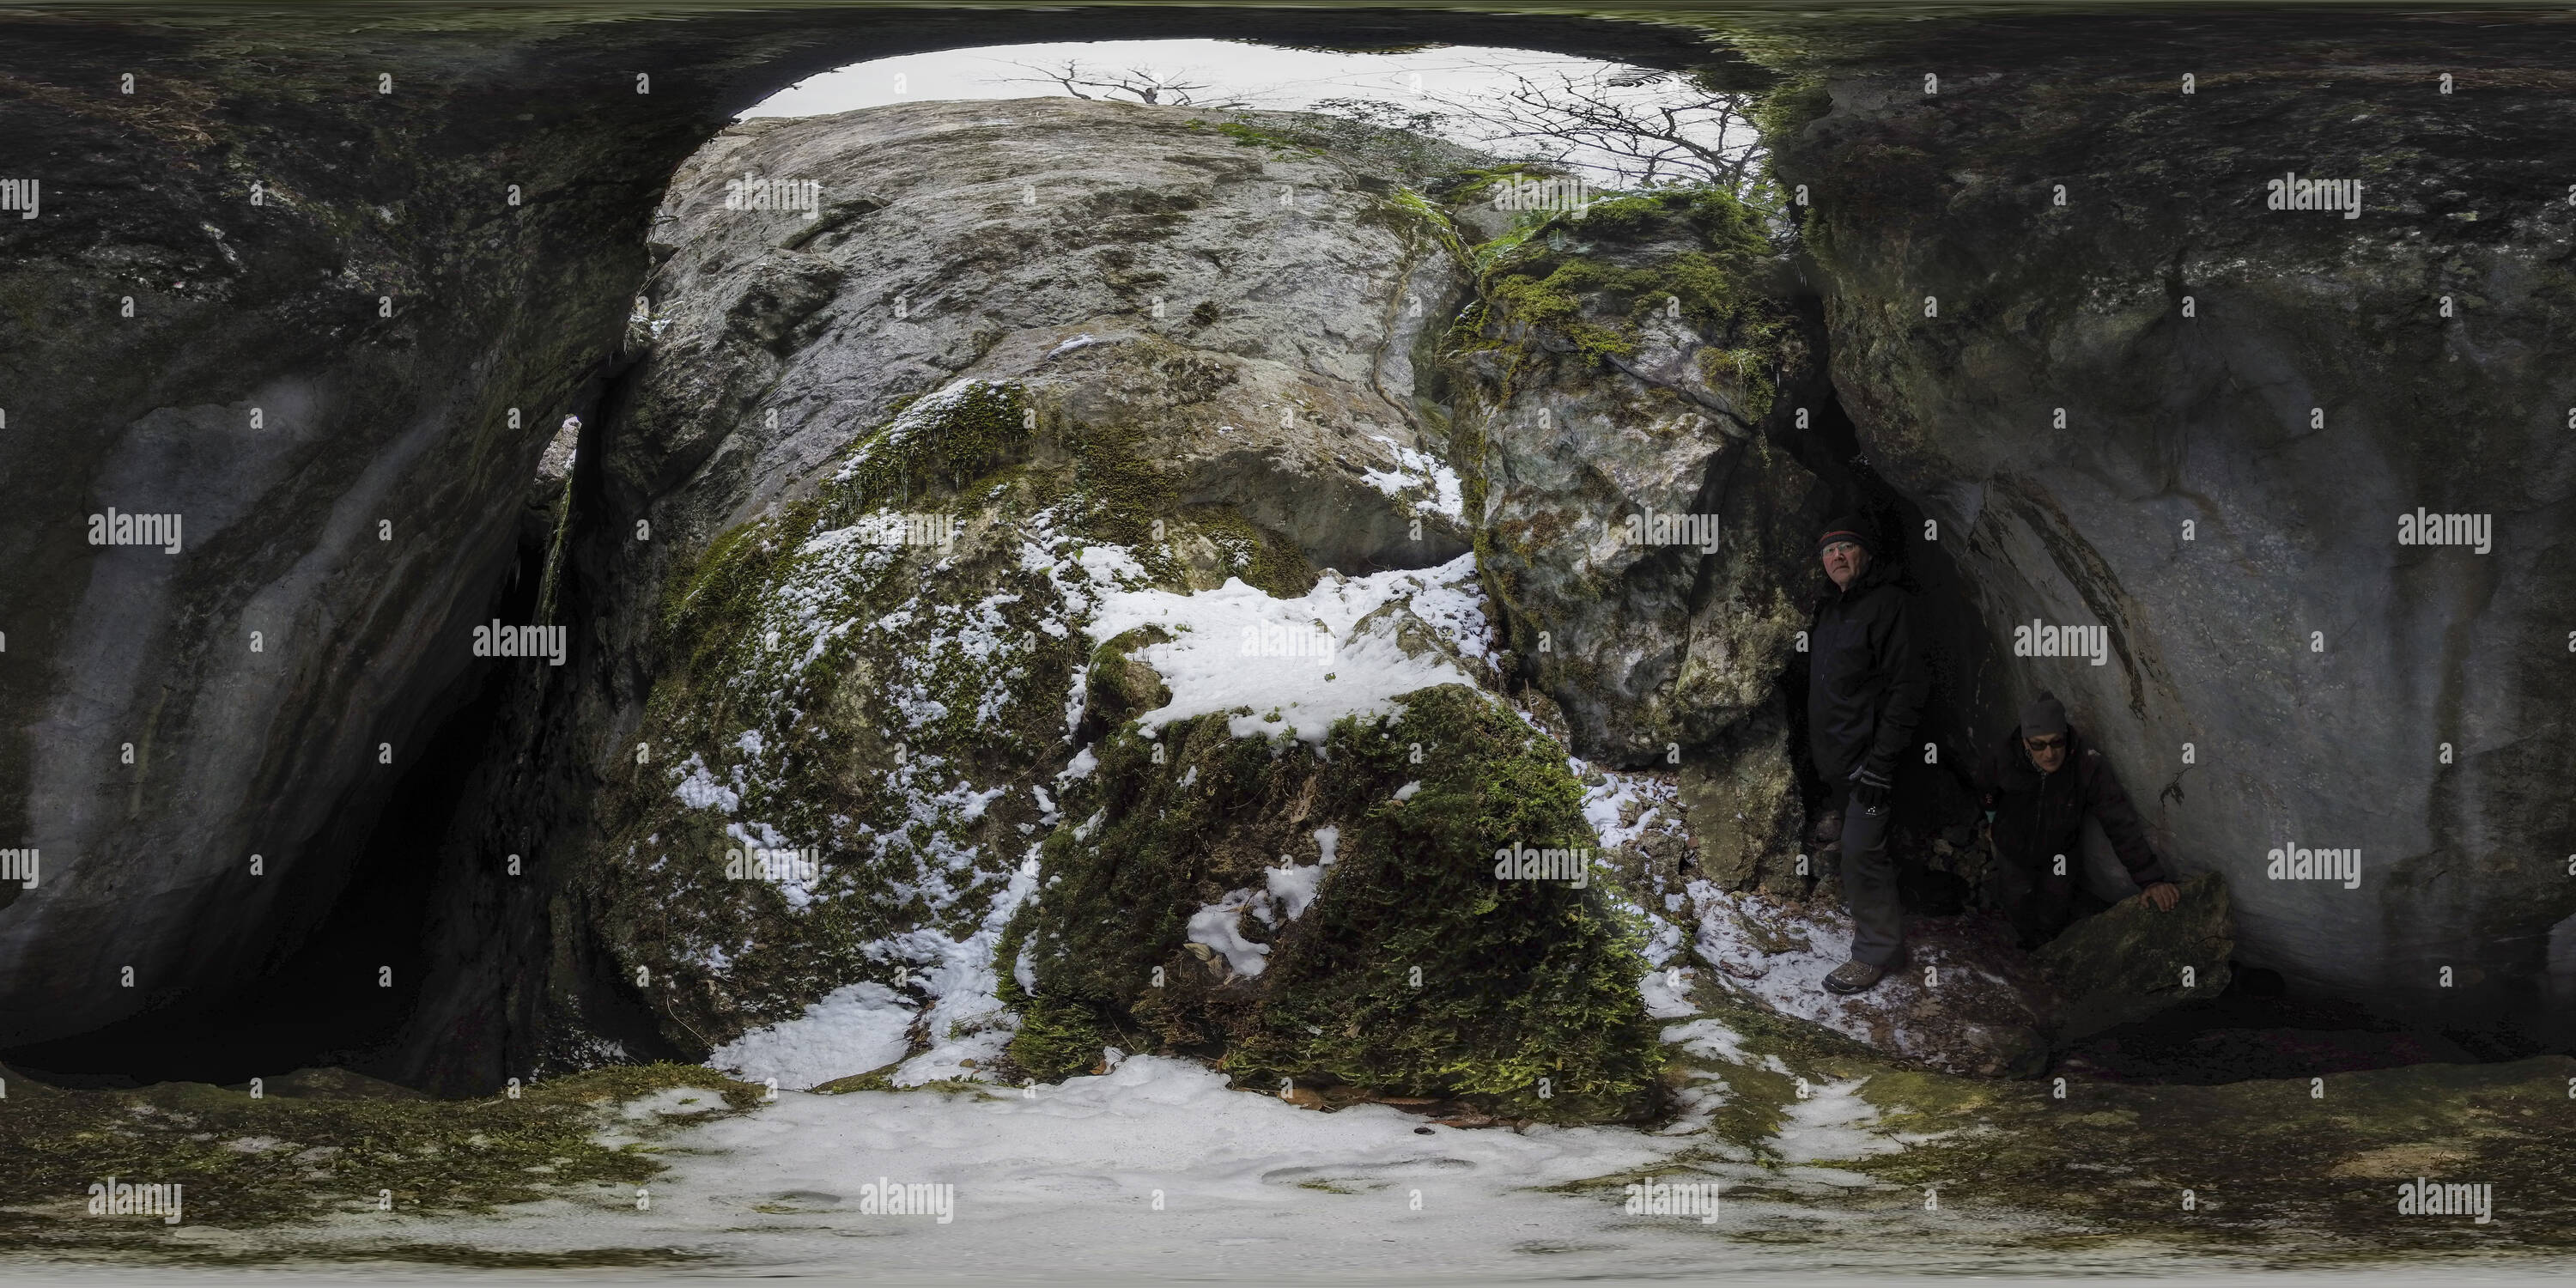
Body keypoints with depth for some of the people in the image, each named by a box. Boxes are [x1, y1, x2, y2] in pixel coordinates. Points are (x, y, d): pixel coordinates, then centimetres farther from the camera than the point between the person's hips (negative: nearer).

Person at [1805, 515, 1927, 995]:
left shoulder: (1888, 604, -13)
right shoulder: (1827, 610, 15)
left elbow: (1906, 689, -18)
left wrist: (1881, 762, -22)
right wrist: (1810, 750, 21)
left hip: (1867, 758, -9)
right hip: (1831, 758, 9)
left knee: (1861, 851, -12)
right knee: (1846, 844, 19)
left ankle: (1877, 948, -4)